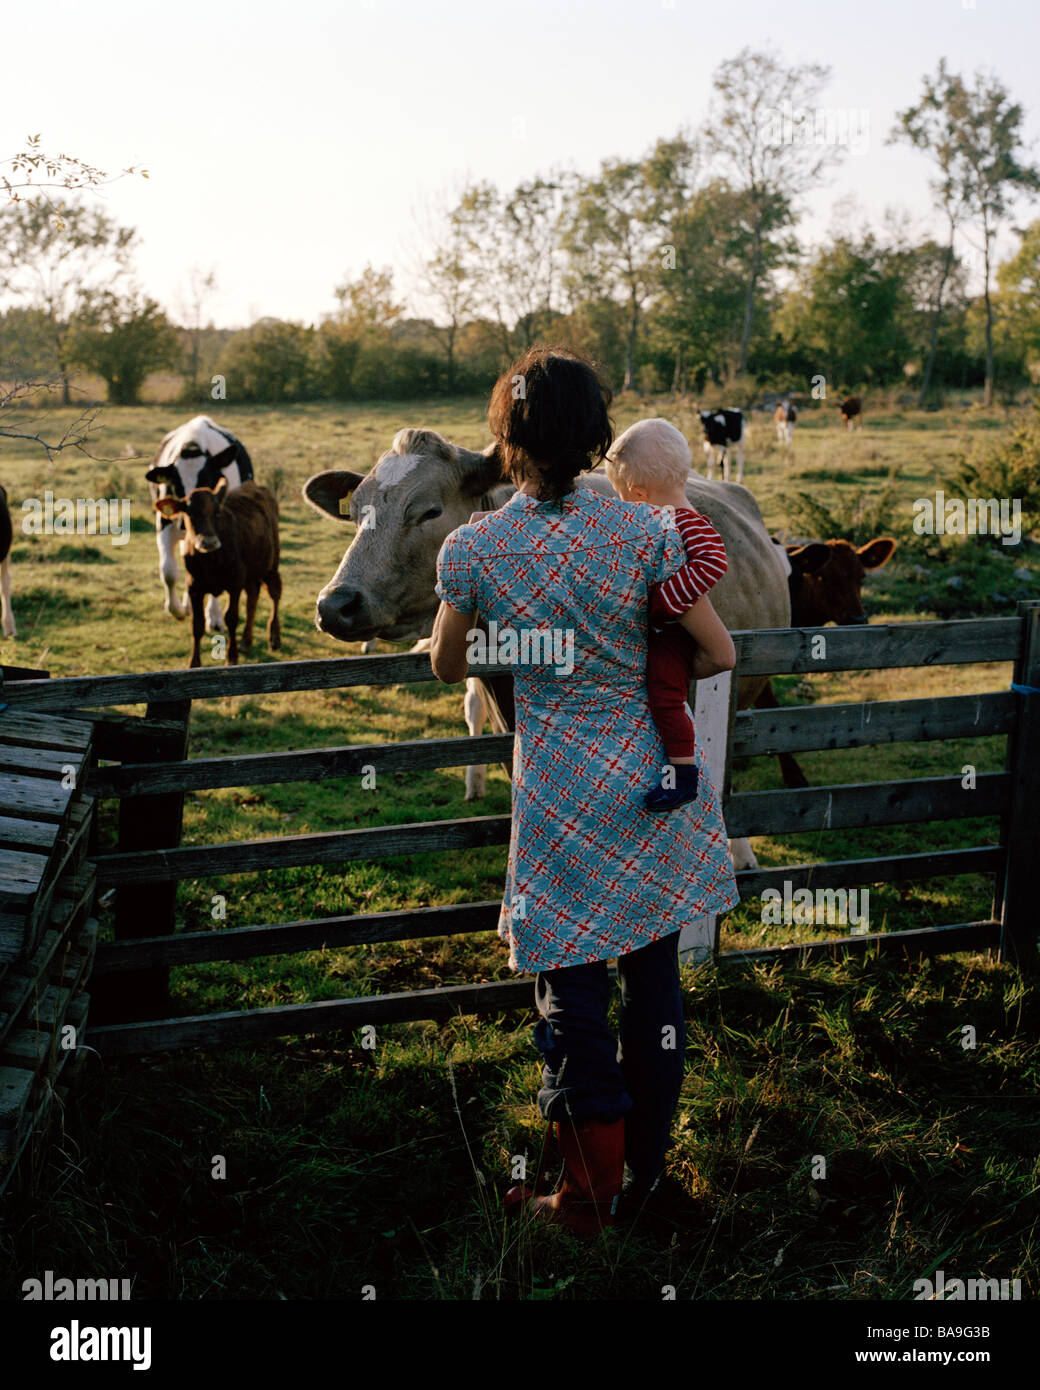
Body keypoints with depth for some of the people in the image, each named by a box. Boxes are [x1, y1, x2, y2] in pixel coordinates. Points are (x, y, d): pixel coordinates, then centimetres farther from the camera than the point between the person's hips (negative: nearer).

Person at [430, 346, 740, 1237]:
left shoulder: (472, 550, -8)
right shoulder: (646, 533, -9)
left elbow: (447, 667, 8)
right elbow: (713, 656, -3)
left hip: (563, 795, -2)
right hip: (657, 777, 2)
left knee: (573, 999, 10)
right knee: (655, 980, 17)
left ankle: (589, 1198, 22)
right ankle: (645, 1170, 33)